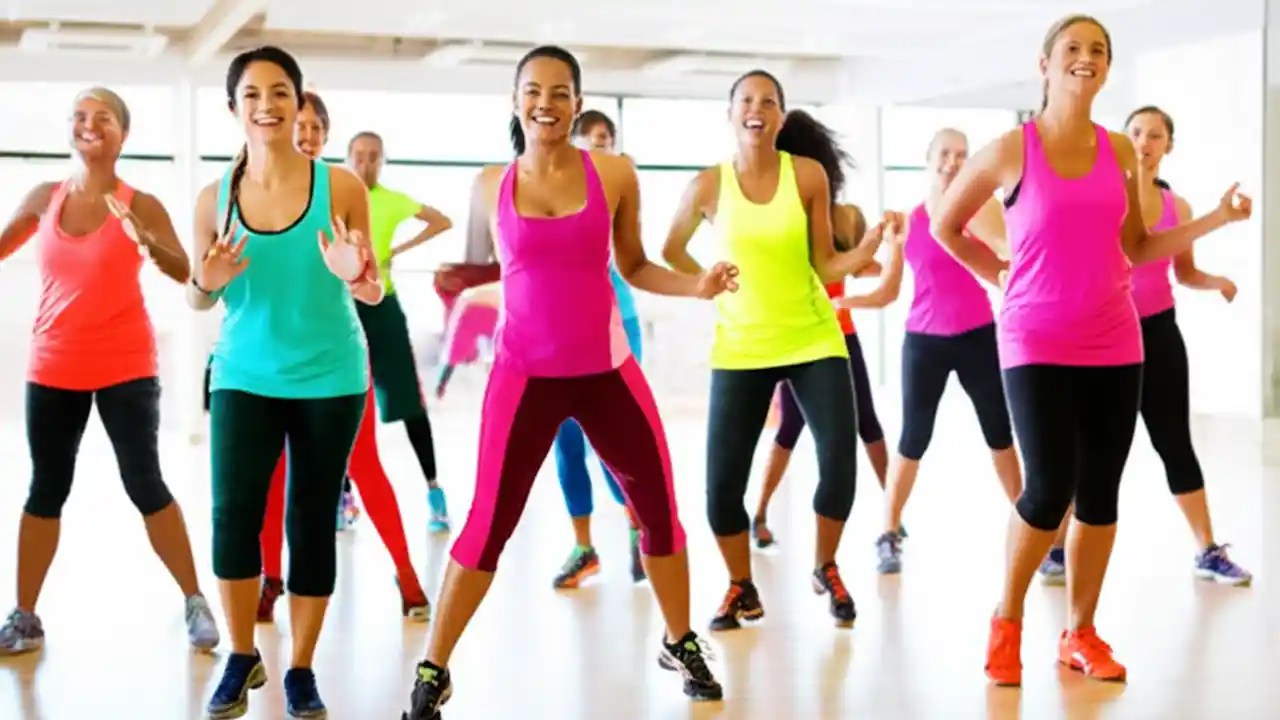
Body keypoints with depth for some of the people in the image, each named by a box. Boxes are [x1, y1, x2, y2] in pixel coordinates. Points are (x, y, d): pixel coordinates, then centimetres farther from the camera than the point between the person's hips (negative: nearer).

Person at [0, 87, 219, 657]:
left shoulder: (139, 204, -7)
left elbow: (184, 273, -18)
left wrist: (146, 241, -35)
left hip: (126, 369, -3)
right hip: (53, 370, 4)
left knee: (144, 485, -2)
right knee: (46, 491, 9)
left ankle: (196, 603, 9)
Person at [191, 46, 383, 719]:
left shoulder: (341, 186, -8)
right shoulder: (214, 197, -2)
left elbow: (373, 292, -6)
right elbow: (198, 299, 8)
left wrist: (356, 275, -29)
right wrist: (207, 281, -15)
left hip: (329, 378, -1)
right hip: (244, 376, 1)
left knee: (312, 522, 6)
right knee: (232, 513, -9)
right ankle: (242, 657, 14)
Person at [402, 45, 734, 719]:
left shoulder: (614, 174, -1)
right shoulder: (491, 185, 2)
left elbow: (634, 267, 7)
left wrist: (695, 285, -9)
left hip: (609, 371, 1)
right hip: (524, 375, -1)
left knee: (660, 507, 9)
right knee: (489, 523, -3)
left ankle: (681, 645, 32)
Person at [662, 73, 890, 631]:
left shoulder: (809, 174, -4)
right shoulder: (709, 185, -4)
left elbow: (824, 265, -2)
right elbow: (671, 251, 12)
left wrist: (870, 247, -19)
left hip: (815, 341, 0)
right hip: (740, 349, 0)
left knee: (840, 465, -8)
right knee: (722, 483, -3)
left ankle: (825, 570, 22)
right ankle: (741, 588, 23)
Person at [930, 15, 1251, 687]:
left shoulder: (1121, 151, 6)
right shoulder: (1009, 150, -5)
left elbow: (1137, 247, 12)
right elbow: (946, 226, 7)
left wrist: (1218, 216, 4)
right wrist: (1001, 274, 4)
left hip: (1113, 346, 4)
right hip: (1036, 345, -4)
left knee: (1100, 491, 6)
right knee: (1050, 488, -13)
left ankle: (1080, 633, 21)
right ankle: (1007, 620, 11)